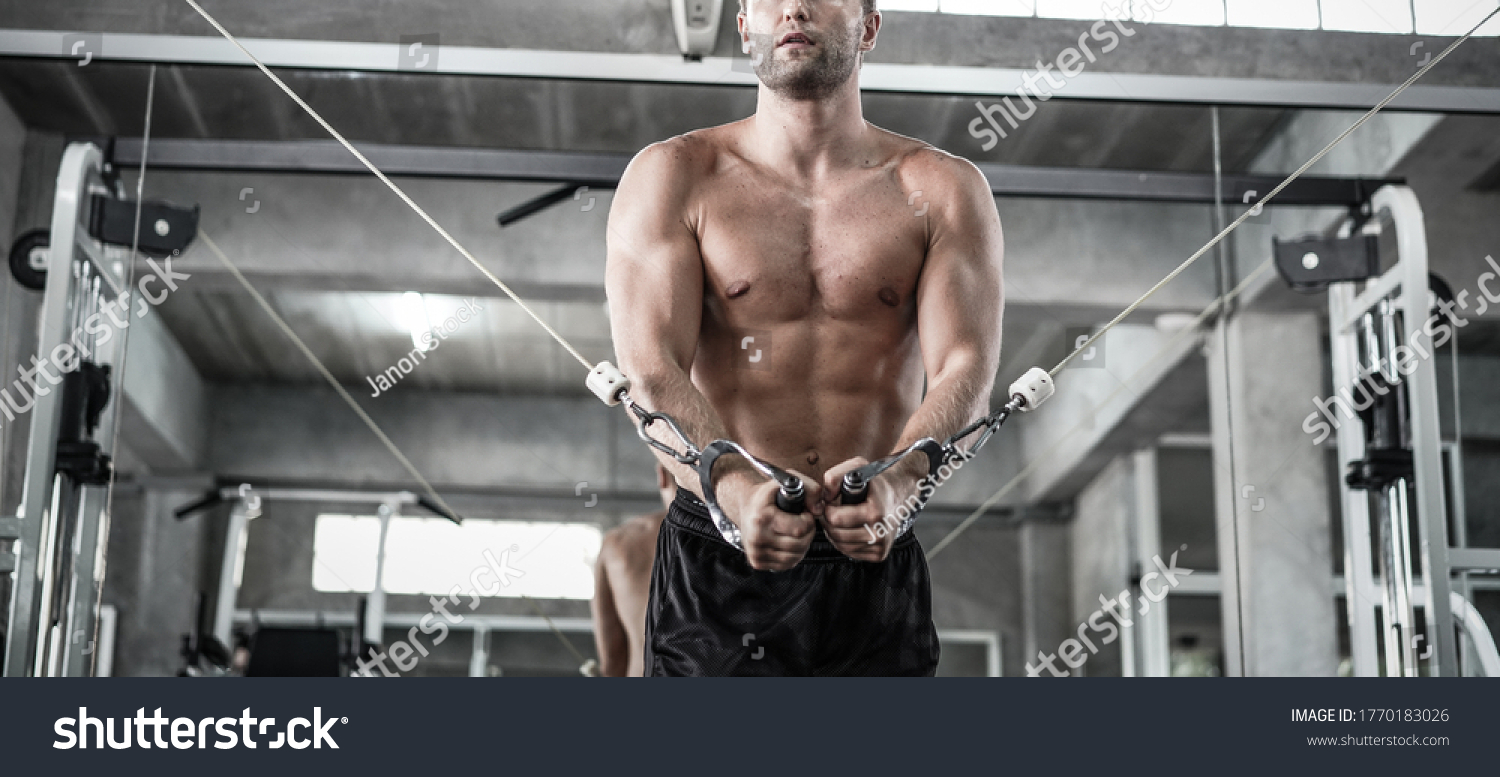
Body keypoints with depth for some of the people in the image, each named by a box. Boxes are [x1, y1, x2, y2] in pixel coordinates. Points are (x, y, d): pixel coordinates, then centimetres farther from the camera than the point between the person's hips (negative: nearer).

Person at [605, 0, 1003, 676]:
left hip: (877, 571, 1)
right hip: (714, 564, -1)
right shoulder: (671, 176, 3)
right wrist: (736, 488, -30)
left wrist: (894, 483, -29)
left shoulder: (944, 190, 6)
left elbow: (966, 370, -7)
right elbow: (648, 368, -10)